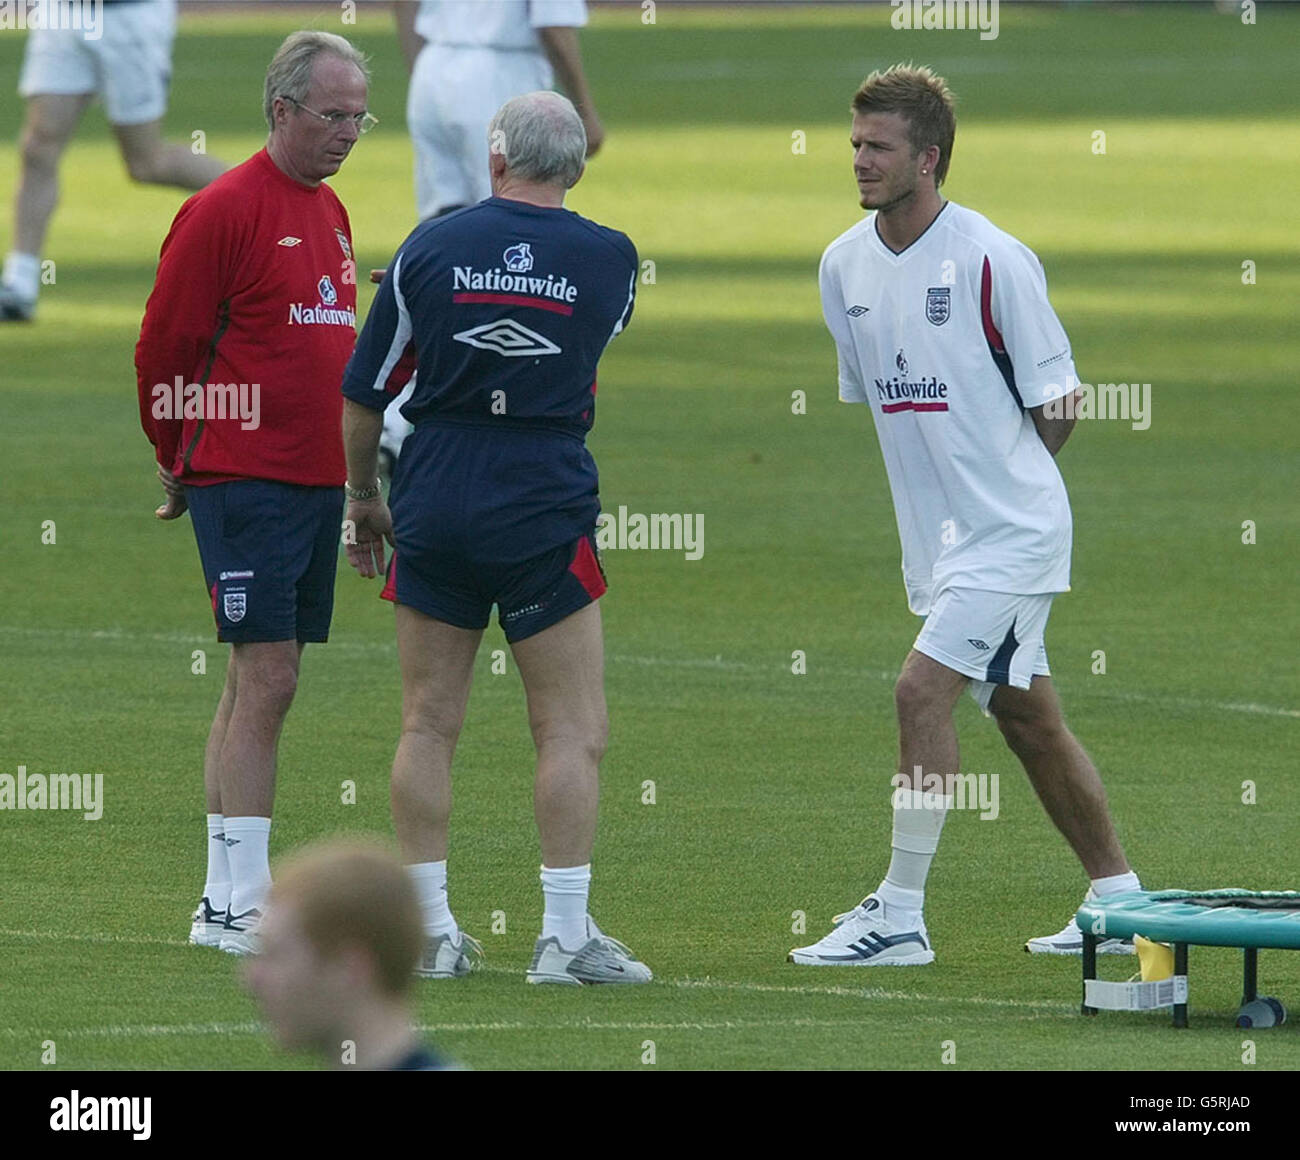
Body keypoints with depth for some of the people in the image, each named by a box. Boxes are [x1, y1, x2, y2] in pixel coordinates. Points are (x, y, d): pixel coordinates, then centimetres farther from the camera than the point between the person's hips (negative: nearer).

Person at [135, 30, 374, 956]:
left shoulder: (332, 214, 15)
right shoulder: (225, 211, -11)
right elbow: (163, 347, -7)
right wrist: (180, 460, 3)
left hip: (318, 477, 8)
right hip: (248, 482, -8)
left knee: (258, 684, 9)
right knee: (266, 678, -11)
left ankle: (223, 901, 13)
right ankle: (241, 905, -11)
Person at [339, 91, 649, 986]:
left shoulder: (432, 246, 0)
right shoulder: (609, 258, -3)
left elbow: (364, 397, 4)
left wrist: (363, 500, 17)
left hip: (433, 508, 2)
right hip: (546, 509, -2)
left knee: (429, 725, 8)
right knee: (573, 733, 2)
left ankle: (431, 929, 10)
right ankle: (566, 936, -3)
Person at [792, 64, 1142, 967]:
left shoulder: (995, 261, -16)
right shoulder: (845, 265, 4)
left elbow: (1056, 402, -8)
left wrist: (1002, 478, -1)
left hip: (1012, 528, -7)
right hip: (938, 535, 7)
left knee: (923, 691, -16)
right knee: (1029, 719, 14)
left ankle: (899, 916, -11)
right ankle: (1120, 903, 25)